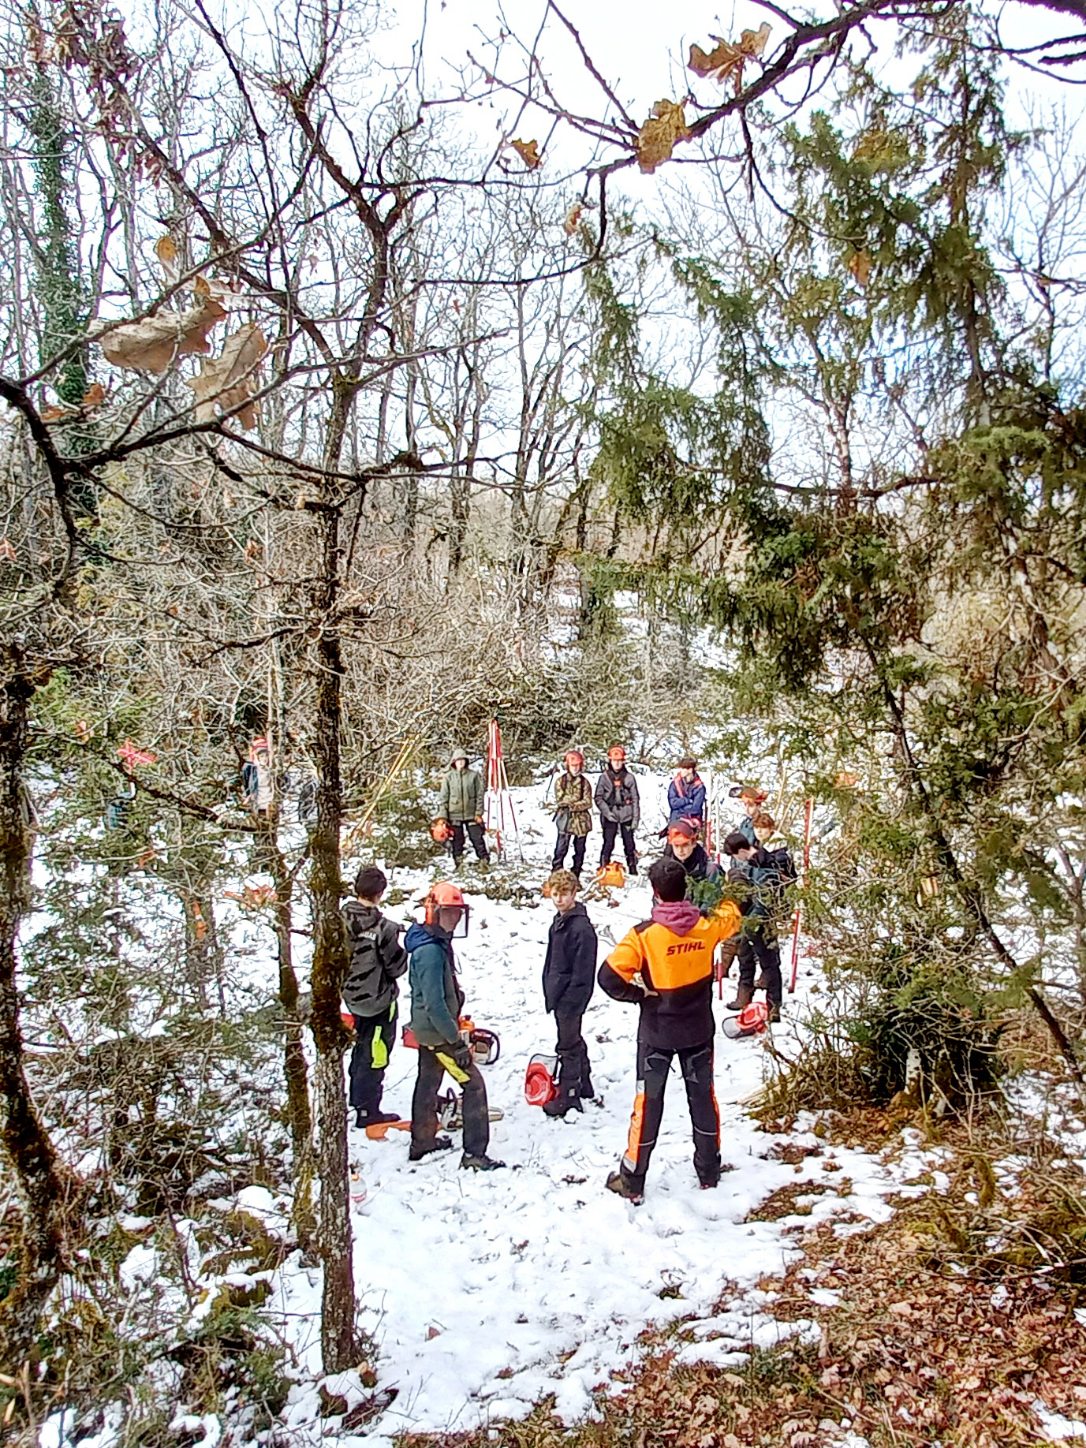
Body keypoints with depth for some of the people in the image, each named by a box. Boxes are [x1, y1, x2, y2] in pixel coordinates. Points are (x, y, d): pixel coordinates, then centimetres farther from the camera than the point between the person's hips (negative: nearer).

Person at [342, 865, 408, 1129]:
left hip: (352, 994, 7)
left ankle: (357, 1096, 42)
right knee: (375, 1054, 7)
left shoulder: (342, 919, -10)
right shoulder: (383, 928, -27)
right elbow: (397, 967, -18)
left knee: (362, 1044, 26)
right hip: (378, 999, -7)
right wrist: (403, 952, 0)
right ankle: (367, 1111, 16)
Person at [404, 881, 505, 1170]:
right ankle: (474, 1154, -1)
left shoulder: (436, 944, 6)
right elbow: (434, 1003, -28)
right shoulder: (431, 951, -26)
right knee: (473, 1084, -4)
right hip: (437, 1031, -10)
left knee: (428, 1082, 20)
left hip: (426, 1029, 10)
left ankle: (422, 1142, 35)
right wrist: (456, 1042, -24)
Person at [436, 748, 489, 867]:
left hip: (471, 814, -1)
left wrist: (478, 813, -3)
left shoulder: (474, 775, 0)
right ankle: (459, 864, 15)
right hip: (454, 814, 1)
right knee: (457, 841, 5)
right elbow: (443, 797, 3)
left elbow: (479, 795, 2)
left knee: (477, 838, 0)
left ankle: (485, 861, 10)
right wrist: (442, 815, -3)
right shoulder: (448, 777, 2)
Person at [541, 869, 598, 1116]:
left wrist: (568, 999, -19)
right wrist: (550, 990, 17)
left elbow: (582, 971, -20)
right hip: (558, 994, 9)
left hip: (571, 996, -9)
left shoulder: (582, 927, -21)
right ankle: (584, 1086, 35)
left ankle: (567, 1097, 13)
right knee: (574, 1042, 21)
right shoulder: (559, 920, 8)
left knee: (568, 1045, 2)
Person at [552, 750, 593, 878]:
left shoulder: (584, 782, 4)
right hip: (565, 819, -2)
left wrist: (572, 805, -16)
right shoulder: (561, 780, 1)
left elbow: (588, 803, -4)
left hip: (581, 820, 2)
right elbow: (559, 799, -9)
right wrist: (577, 798, -12)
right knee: (561, 849, -8)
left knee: (579, 850, 9)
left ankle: (576, 876, 20)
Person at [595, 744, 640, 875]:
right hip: (610, 816, -1)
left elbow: (635, 799, 5)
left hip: (626, 815, 1)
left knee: (629, 844, 4)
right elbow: (598, 798, 3)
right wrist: (607, 812, -10)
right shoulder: (604, 777, 3)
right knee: (608, 844, -4)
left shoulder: (629, 777, 4)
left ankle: (633, 870, 13)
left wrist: (636, 818, 0)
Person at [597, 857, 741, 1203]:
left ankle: (632, 1181, 17)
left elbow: (609, 976, -25)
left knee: (648, 1102, 7)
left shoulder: (644, 934, -22)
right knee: (702, 1097, 18)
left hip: (657, 1031, -3)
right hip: (698, 1030, 3)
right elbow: (731, 917, 13)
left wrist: (638, 993, -9)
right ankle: (709, 1172, 32)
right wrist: (727, 897, 33)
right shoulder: (707, 926, -11)